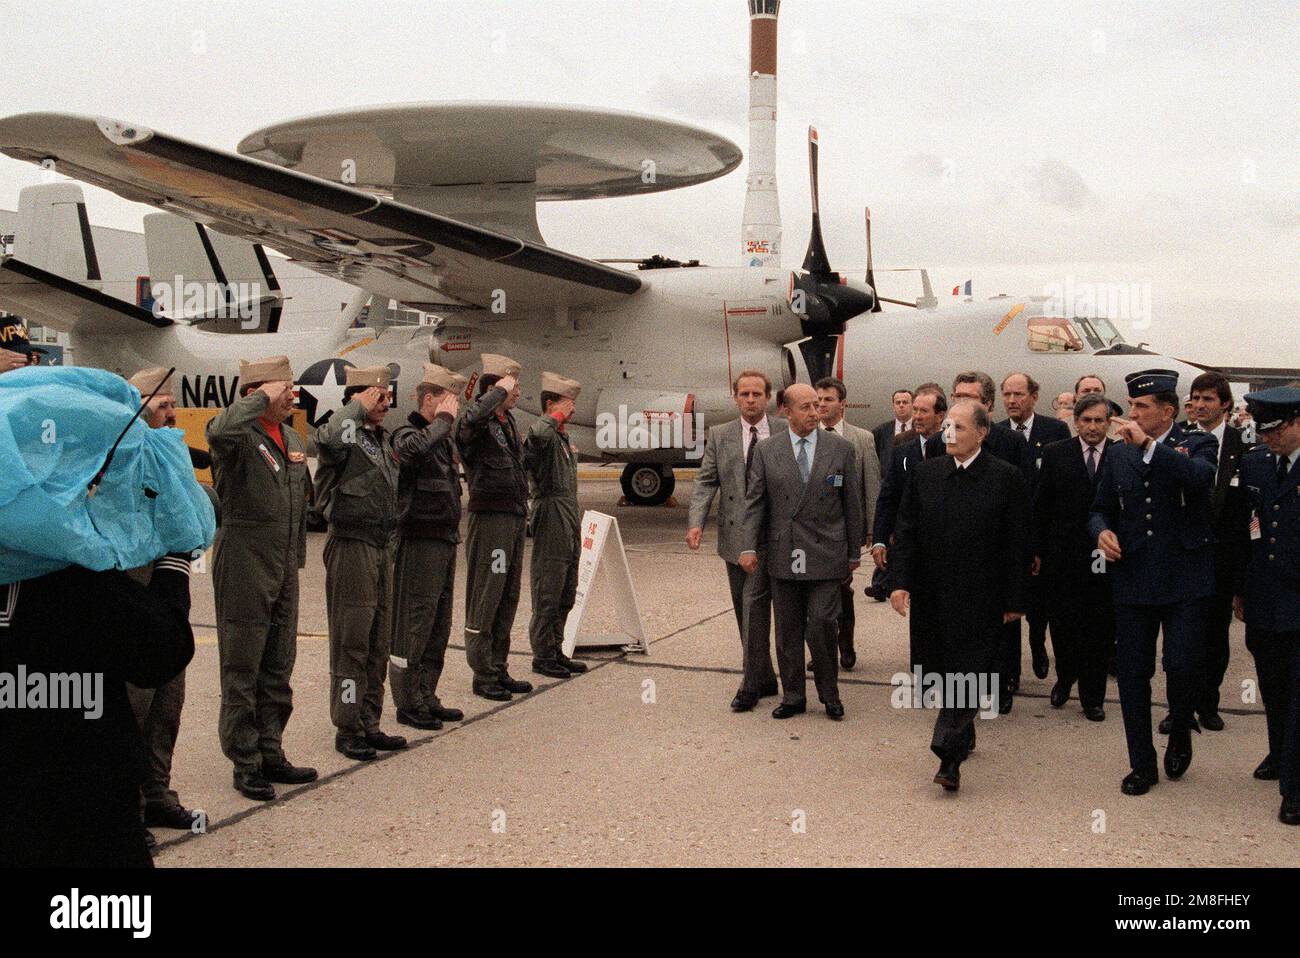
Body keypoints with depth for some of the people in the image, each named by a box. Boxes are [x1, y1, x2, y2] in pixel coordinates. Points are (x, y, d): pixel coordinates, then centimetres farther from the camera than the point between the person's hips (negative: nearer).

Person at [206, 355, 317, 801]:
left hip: (283, 564, 8)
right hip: (244, 562, -8)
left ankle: (270, 753, 24)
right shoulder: (240, 434, -10)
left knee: (278, 668, 13)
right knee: (242, 669, 1)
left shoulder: (292, 438, 14)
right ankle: (245, 764, 10)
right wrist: (264, 398, -24)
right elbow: (219, 430, -37)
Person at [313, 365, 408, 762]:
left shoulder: (383, 438, 17)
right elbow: (328, 439, -37)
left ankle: (369, 724, 21)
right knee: (351, 642, -4)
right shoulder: (345, 434, -10)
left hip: (381, 547, 9)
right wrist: (358, 407, -22)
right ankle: (347, 729, 5)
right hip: (351, 546, -8)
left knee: (378, 643, 12)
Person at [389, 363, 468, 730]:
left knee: (439, 624, 14)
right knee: (413, 624, -2)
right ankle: (408, 703, 6)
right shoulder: (408, 433, -12)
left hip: (445, 541, 10)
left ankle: (426, 697, 25)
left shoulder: (444, 440, 17)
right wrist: (443, 420, -24)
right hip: (419, 543, -9)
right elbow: (413, 450, -38)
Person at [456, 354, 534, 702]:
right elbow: (471, 419, -38)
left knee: (508, 598, 14)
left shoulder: (508, 420, 17)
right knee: (485, 599, -2)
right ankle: (483, 675, 7)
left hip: (515, 516, 9)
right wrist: (499, 390, -23)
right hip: (490, 516, -9)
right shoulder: (477, 421, -12)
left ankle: (499, 670, 23)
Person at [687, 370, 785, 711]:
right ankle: (765, 678, 23)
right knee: (744, 609, 10)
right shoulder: (719, 436, 8)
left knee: (754, 602, -12)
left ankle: (751, 683, -3)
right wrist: (696, 522, -13)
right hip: (734, 535, 4)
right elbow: (705, 481, 1)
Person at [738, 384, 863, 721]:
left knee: (821, 626, -6)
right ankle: (793, 696, 22)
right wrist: (748, 546, -8)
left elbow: (853, 504, 6)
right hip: (783, 557, 2)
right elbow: (754, 501, 2)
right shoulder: (766, 450, 3)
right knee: (787, 631, 9)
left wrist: (854, 552, 7)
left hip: (826, 555, -1)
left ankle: (829, 693, 15)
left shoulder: (841, 449, 2)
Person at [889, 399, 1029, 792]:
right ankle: (963, 734, 33)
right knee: (943, 671, 12)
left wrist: (1014, 600, -4)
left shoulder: (1005, 478, -4)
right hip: (932, 595, 4)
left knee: (968, 674, -7)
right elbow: (907, 533, 7)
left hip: (979, 599, -4)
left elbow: (1016, 544, -3)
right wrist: (901, 581, -4)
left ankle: (950, 756, -6)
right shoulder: (925, 474, 6)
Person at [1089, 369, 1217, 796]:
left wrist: (1149, 445, -22)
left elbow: (1199, 477, -23)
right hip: (1132, 578, 4)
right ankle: (1142, 765, 20)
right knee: (1132, 675, 6)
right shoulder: (1118, 455, 11)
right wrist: (1102, 531, -7)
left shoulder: (1196, 445, 0)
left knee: (1183, 666, -9)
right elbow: (1100, 510, 15)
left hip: (1184, 579, -3)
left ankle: (1180, 732, 24)